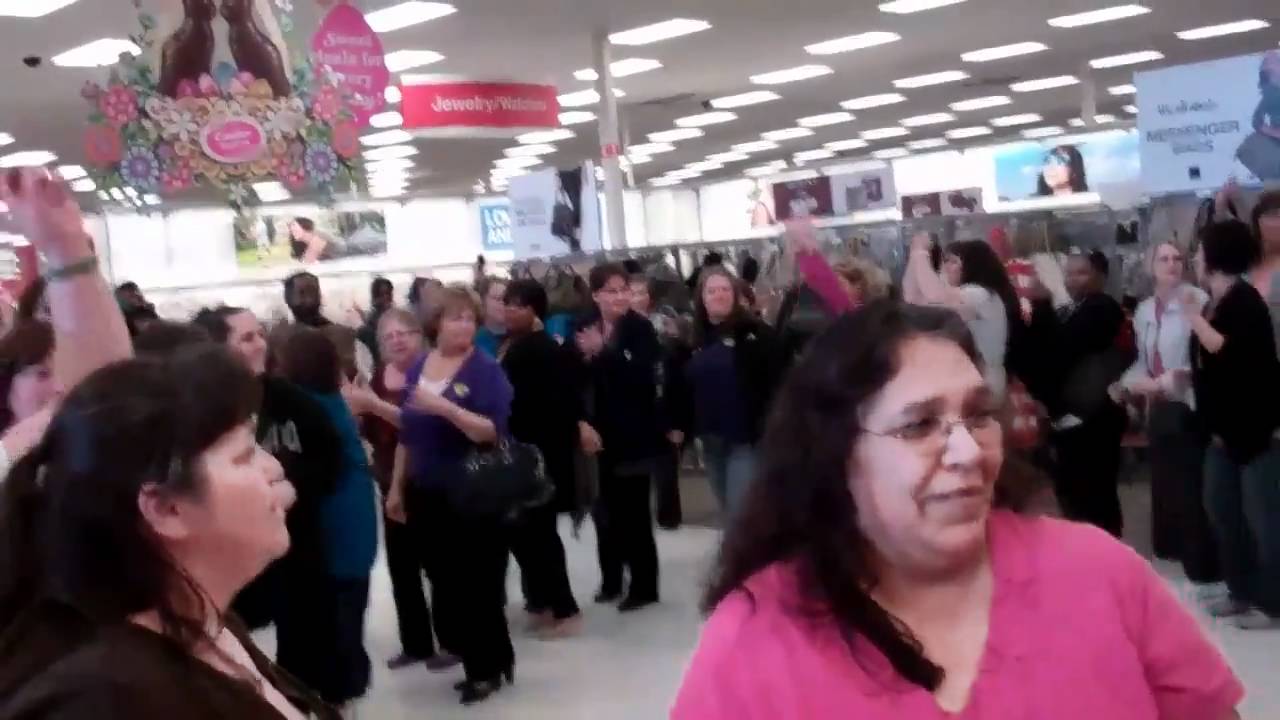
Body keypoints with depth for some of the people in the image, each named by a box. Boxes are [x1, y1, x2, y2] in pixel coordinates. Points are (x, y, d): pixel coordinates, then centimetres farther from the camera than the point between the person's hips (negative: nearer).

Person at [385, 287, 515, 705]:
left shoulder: (485, 370, -9)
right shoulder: (418, 368, 9)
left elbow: (493, 432, -21)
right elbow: (407, 434, 16)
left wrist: (445, 407, -32)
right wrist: (396, 487, 17)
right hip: (425, 495, 6)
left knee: (476, 583, 1)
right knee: (444, 583, 11)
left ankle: (488, 667, 16)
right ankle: (476, 660, 25)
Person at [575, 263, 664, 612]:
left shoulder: (640, 328, -6)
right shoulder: (584, 329, 3)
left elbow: (644, 377, -18)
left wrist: (603, 352, -24)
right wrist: (581, 423, -13)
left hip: (635, 433, -3)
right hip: (598, 433, 3)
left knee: (634, 511, 0)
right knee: (607, 510, 9)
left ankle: (644, 586, 10)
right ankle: (611, 579, 26)